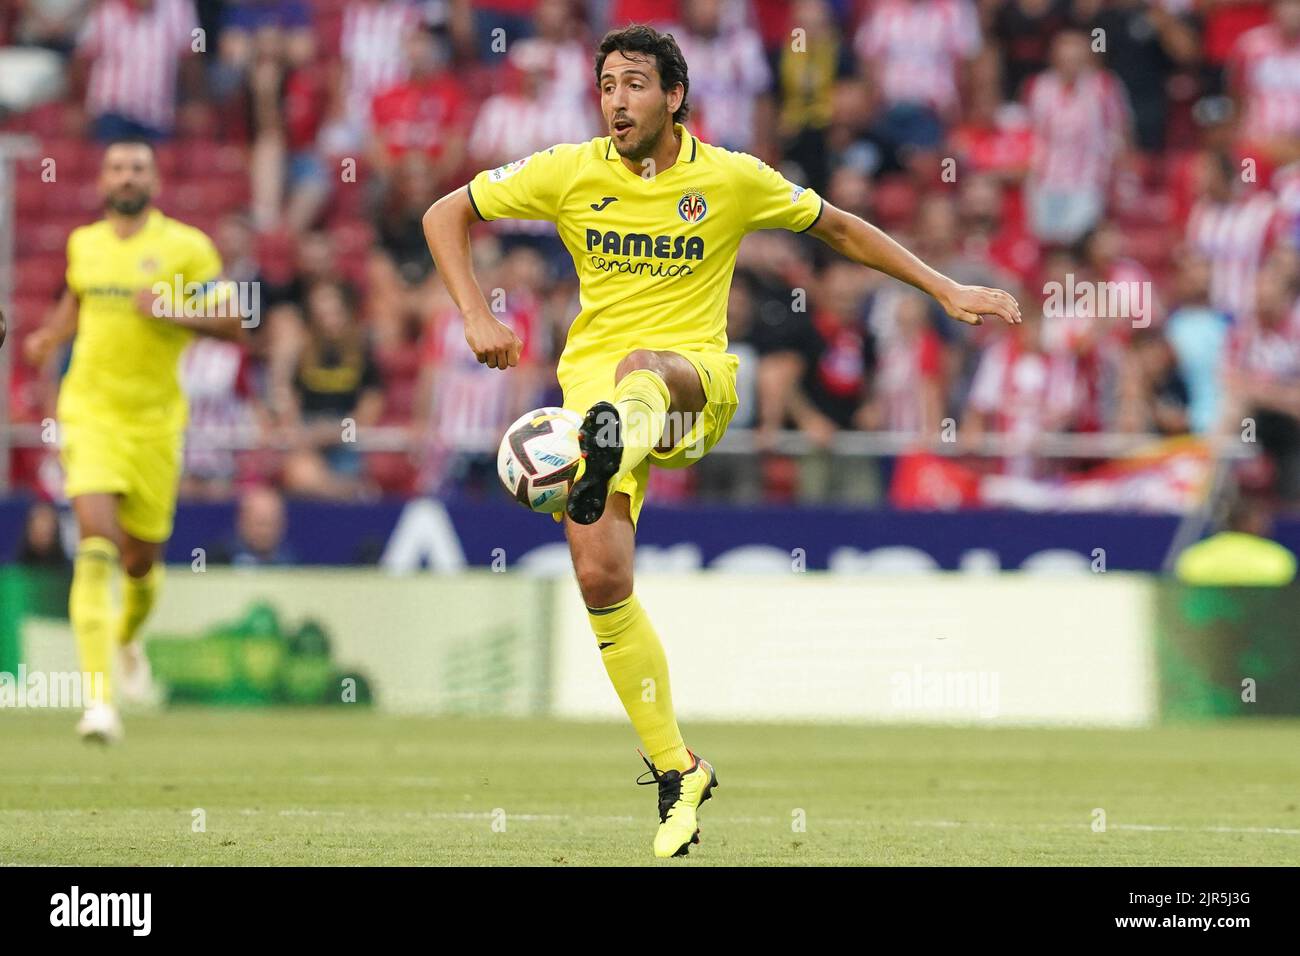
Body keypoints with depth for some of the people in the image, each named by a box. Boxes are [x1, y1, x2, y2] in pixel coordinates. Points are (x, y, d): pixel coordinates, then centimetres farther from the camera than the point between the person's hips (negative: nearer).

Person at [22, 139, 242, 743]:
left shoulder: (186, 248, -4)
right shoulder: (84, 243, 7)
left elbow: (232, 324, -5)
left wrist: (175, 313, -20)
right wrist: (50, 336, 9)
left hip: (154, 419, -1)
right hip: (90, 412, 1)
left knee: (140, 560, 11)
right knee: (96, 542, -18)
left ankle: (127, 636, 49)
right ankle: (100, 699, -22)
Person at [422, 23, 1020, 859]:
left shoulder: (732, 179, 2)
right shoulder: (571, 173, 3)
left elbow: (837, 227, 16)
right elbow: (445, 215, 10)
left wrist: (945, 291, 13)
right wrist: (477, 318, -4)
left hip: (696, 379, -2)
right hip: (594, 376, 2)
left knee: (639, 369, -40)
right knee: (600, 574, -15)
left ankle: (612, 452, -77)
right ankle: (676, 769, -1)